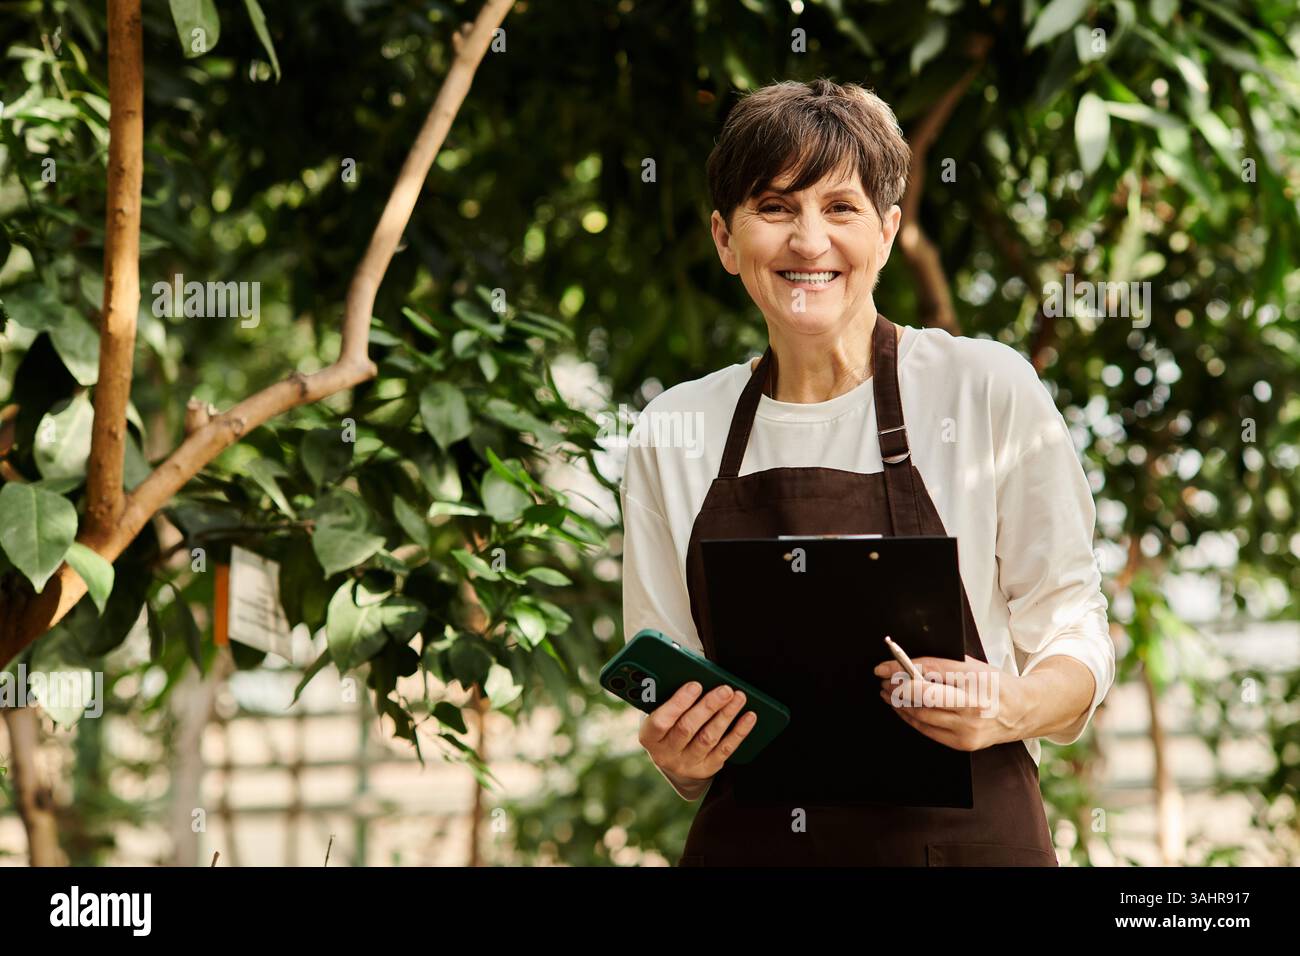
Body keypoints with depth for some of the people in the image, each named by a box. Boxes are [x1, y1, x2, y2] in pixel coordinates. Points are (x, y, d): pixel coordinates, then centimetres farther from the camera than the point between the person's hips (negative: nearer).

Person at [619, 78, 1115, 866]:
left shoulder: (988, 388, -6)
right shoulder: (671, 434, 3)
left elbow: (1073, 630, -1)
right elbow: (671, 690, 9)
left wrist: (1016, 709, -21)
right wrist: (680, 756, -11)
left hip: (965, 838, -2)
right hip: (748, 843, 2)